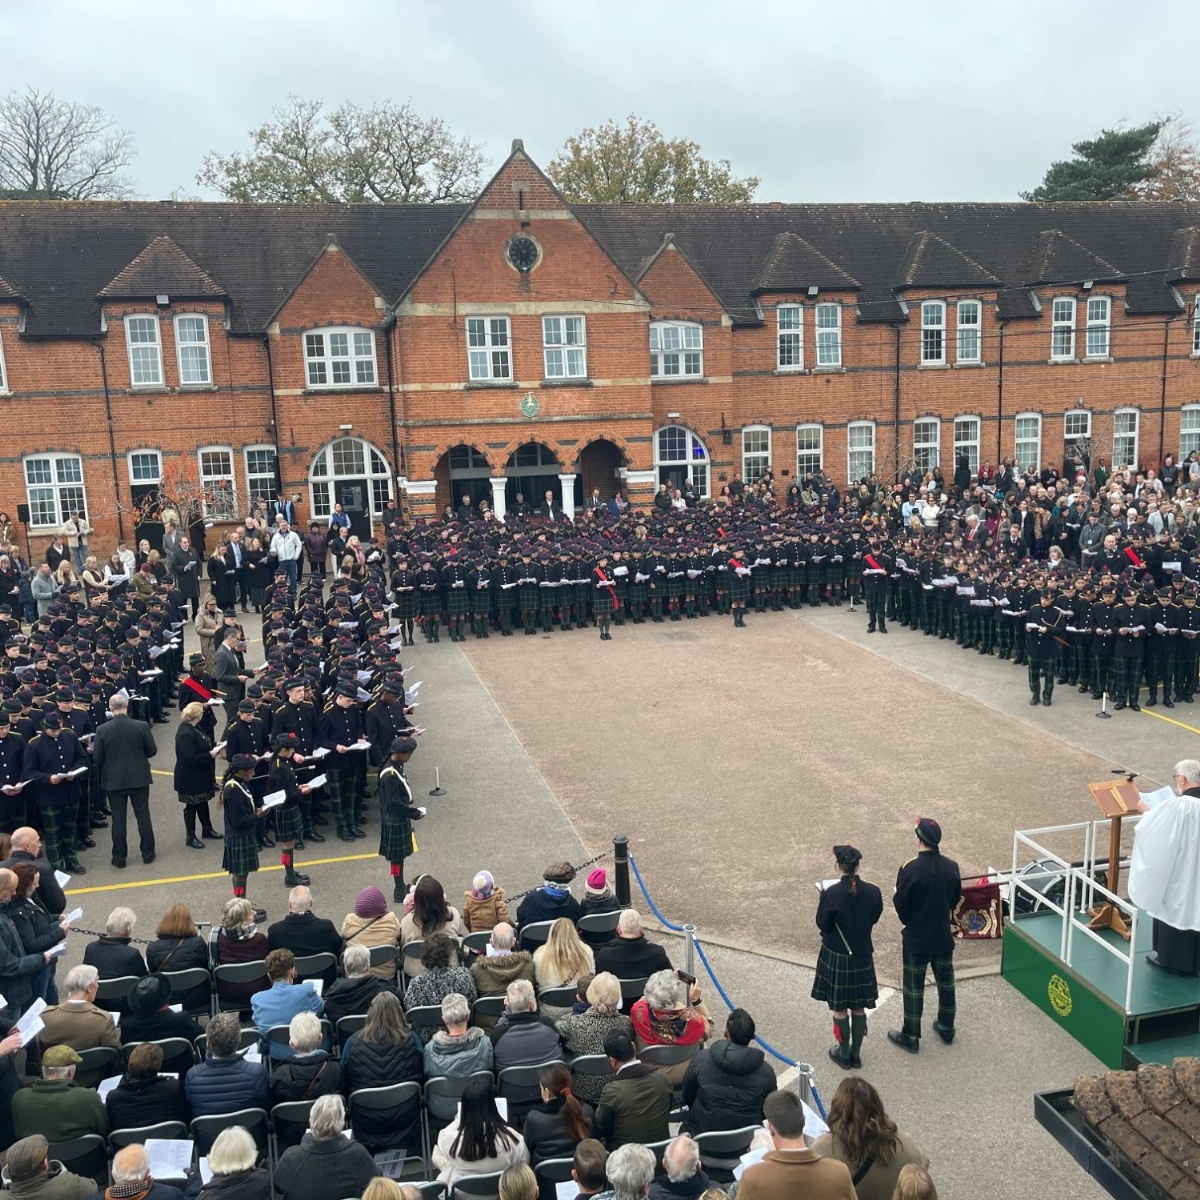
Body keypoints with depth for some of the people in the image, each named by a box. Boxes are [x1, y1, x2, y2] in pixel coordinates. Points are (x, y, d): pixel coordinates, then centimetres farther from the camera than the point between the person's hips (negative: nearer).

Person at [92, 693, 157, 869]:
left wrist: (100, 773, 15)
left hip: (113, 780, 0)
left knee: (118, 818, 8)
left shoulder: (103, 730, -12)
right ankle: (147, 853, 19)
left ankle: (119, 858, 14)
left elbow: (97, 758, -5)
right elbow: (152, 751, -3)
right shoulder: (142, 726, -12)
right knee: (143, 815, 11)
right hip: (139, 778, 0)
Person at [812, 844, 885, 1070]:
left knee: (839, 1008, 13)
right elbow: (875, 918, 4)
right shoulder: (872, 892, -12)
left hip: (836, 956, -3)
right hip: (862, 955, 3)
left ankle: (844, 1054, 25)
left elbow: (822, 924, -10)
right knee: (859, 1007, 17)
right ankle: (856, 1054, 29)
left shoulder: (831, 894, -22)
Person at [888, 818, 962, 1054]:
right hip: (943, 936, 5)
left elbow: (900, 904, -14)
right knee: (946, 982, 21)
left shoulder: (910, 869, -24)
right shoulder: (951, 867, -8)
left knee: (914, 987, 7)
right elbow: (955, 899, 5)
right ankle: (946, 1028, 37)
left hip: (917, 939, -5)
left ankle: (911, 1037, 18)